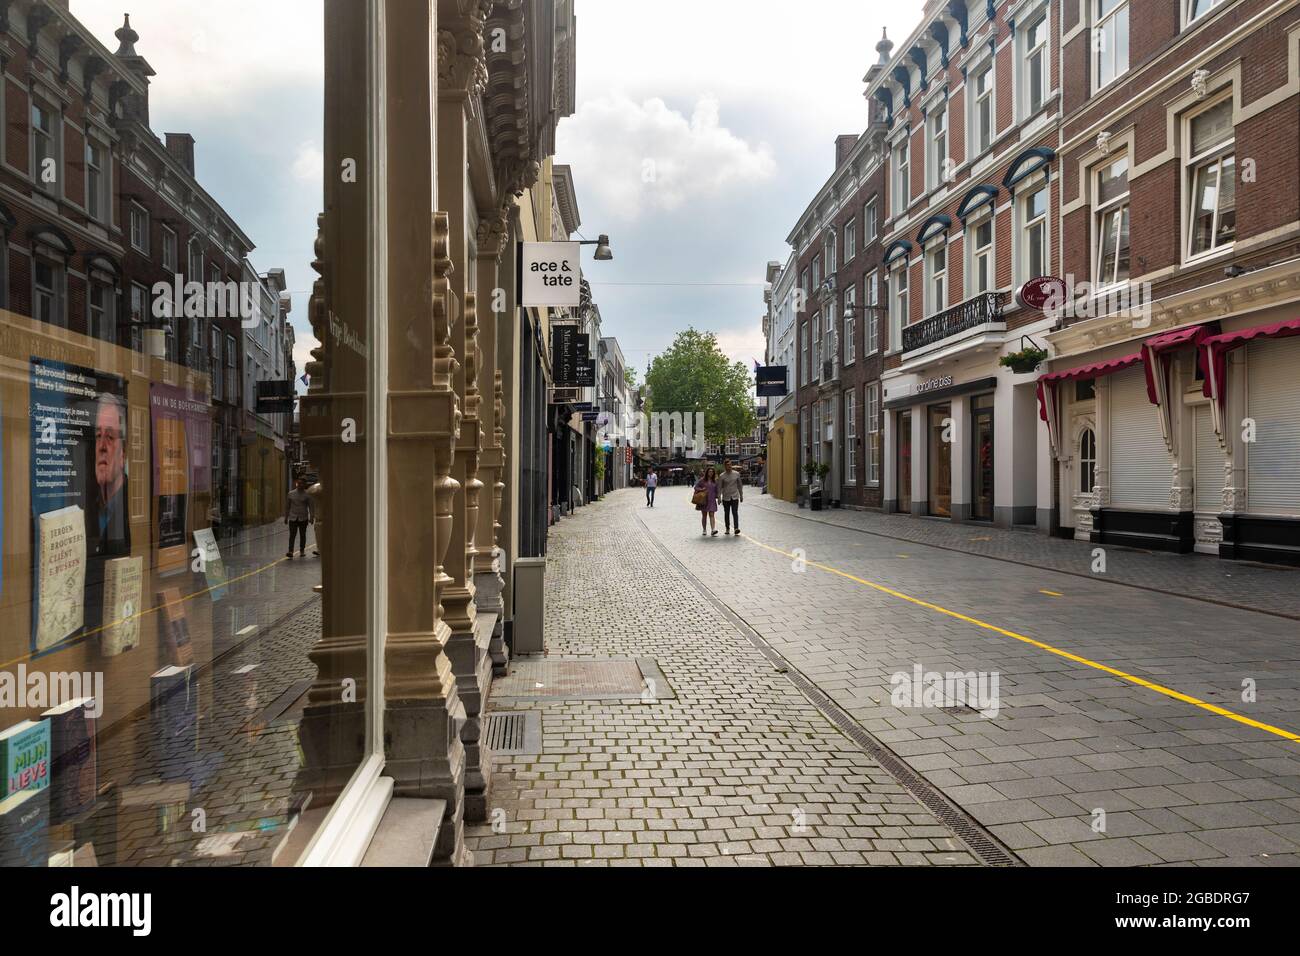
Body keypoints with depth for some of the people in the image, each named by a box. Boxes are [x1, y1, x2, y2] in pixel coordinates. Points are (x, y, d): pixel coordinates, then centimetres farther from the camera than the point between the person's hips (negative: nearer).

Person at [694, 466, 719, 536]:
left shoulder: (715, 481, 7)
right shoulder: (702, 480, -1)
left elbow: (716, 490, 17)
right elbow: (696, 487, 1)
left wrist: (717, 497, 7)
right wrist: (701, 489, -16)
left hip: (712, 500, 1)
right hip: (703, 500, -1)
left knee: (712, 515, -8)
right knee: (704, 515, 9)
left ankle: (713, 530, -19)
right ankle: (704, 530, 20)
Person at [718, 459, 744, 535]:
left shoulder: (737, 474, 3)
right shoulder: (721, 476, -3)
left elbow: (740, 485, 11)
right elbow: (719, 487, -1)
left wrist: (741, 496, 12)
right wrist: (719, 498, -6)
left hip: (735, 497, 0)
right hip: (726, 497, 0)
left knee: (735, 512, -11)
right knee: (726, 513, 8)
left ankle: (736, 528, -17)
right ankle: (727, 529, 18)